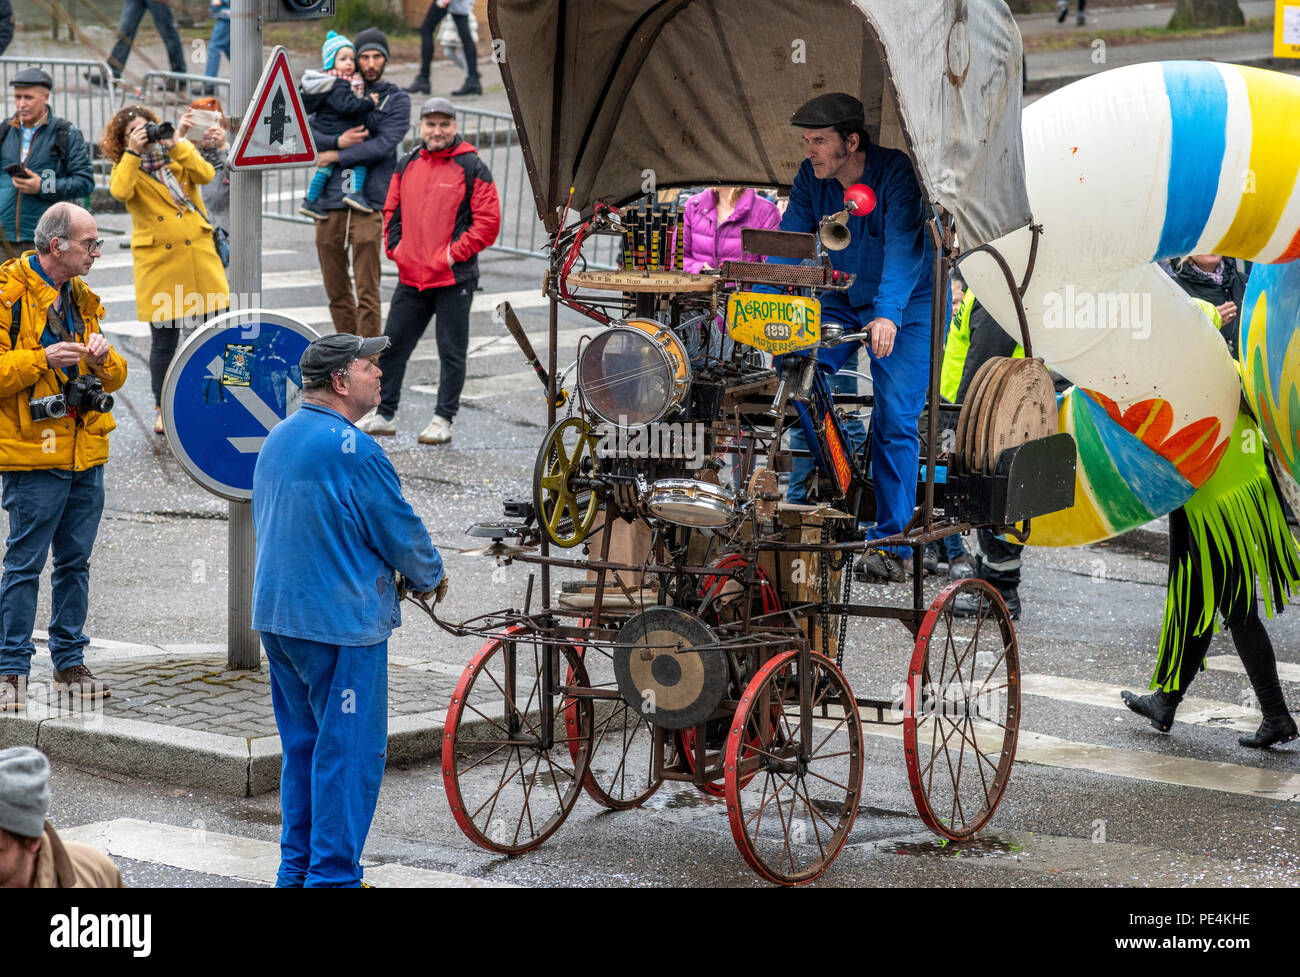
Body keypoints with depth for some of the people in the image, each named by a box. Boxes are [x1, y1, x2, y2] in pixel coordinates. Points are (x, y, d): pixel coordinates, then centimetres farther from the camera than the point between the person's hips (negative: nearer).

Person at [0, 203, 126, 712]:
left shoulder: (82, 298, 15)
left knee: (75, 561, 12)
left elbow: (116, 377, 20)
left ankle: (69, 659, 21)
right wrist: (41, 359, -22)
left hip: (85, 453, 7)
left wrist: (104, 359, -2)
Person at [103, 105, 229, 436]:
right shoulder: (126, 167, 3)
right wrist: (133, 153, -21)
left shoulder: (180, 154, 9)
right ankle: (162, 408, 17)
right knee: (163, 341, 4)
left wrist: (177, 144, -17)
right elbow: (120, 191, -20)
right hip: (158, 263, -1)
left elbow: (205, 175, -11)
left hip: (200, 257, 2)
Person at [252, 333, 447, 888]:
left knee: (303, 743, 17)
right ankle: (333, 874, -1)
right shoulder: (352, 448, -18)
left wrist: (390, 578, 22)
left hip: (275, 613, 9)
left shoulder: (278, 439, 11)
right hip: (341, 620, -9)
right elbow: (400, 530, -13)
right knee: (349, 749, -2)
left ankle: (296, 868, 21)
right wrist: (429, 578, 8)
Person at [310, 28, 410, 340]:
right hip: (329, 201, 4)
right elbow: (308, 133, 5)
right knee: (336, 289, 8)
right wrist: (339, 142, -13)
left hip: (368, 202, -4)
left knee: (367, 293, -9)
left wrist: (335, 156, -5)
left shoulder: (396, 100, 8)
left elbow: (383, 145, -7)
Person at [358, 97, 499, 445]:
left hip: (454, 279, -5)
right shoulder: (408, 165, 10)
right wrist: (395, 247, 5)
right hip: (410, 276, 5)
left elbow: (488, 220, -8)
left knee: (452, 352, 2)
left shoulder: (471, 168, -5)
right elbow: (392, 210, 20)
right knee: (392, 345, 8)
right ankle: (384, 415, 19)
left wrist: (455, 253, -14)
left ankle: (443, 421, 10)